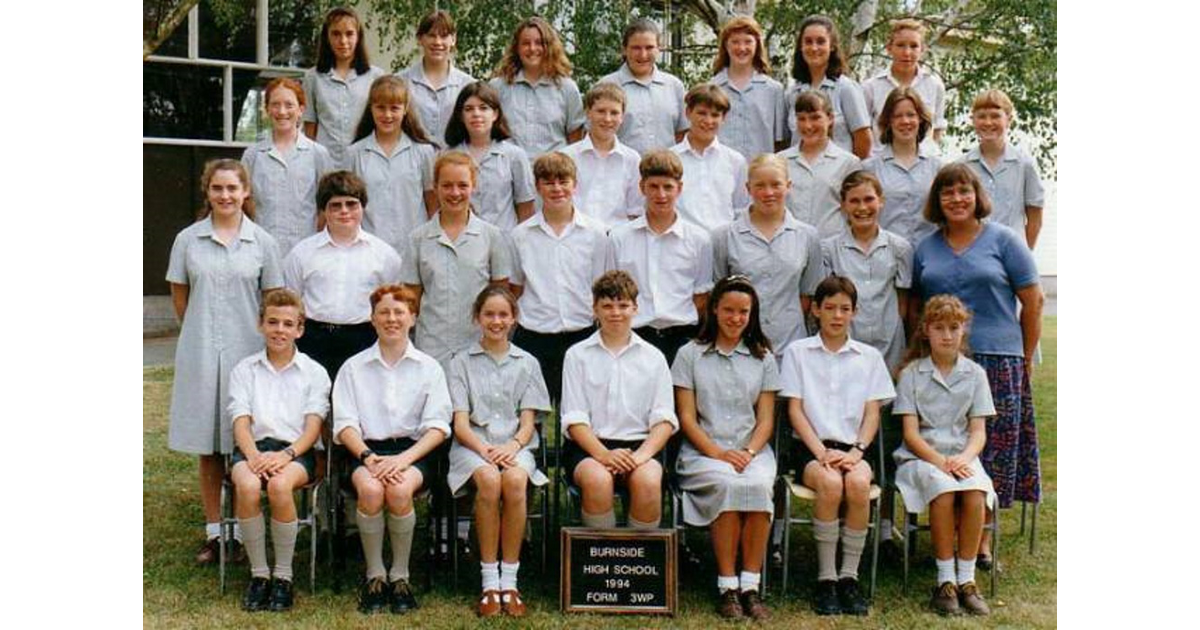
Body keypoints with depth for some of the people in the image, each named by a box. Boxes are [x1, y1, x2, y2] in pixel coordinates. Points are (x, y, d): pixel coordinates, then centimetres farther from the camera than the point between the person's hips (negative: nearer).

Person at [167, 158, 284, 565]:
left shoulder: (262, 242, 3)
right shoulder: (188, 240, 5)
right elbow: (180, 296, 11)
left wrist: (266, 340, 6)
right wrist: (200, 333, 11)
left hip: (248, 350, -1)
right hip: (200, 353, 1)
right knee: (207, 446, 7)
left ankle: (241, 532, 12)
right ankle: (213, 533, 17)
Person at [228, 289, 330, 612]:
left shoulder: (314, 372, 12)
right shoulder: (244, 370, 16)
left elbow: (313, 427, 1)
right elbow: (241, 422, 4)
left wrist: (285, 454, -18)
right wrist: (254, 455, -17)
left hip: (297, 449, -1)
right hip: (253, 447, 1)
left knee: (279, 485, -35)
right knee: (247, 485, -33)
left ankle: (283, 575, -17)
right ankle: (258, 573, -15)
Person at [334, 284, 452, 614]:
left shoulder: (428, 367, 11)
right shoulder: (354, 367, 13)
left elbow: (437, 426, 2)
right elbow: (345, 424, 4)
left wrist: (404, 458, -15)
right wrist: (368, 457, -15)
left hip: (413, 451, -1)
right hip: (366, 449, 1)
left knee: (399, 490, -33)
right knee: (370, 489, -33)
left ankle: (400, 575, -12)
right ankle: (374, 574, -12)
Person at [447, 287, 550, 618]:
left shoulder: (527, 363, 16)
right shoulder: (461, 362, 11)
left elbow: (528, 422, 8)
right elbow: (460, 422, 2)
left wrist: (513, 445, -14)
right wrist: (484, 449, -17)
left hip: (515, 445, 1)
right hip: (472, 445, -1)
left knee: (515, 480, -34)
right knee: (489, 479, -35)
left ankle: (510, 582, -26)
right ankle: (490, 583, -27)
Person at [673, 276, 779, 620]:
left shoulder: (763, 358, 17)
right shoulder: (690, 355, 10)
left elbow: (766, 419, 10)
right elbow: (687, 418, 3)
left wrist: (749, 452, -9)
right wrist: (718, 453, -12)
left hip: (753, 451, 2)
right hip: (702, 452, -2)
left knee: (759, 486, -32)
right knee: (727, 485, -34)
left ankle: (751, 586, -25)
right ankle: (727, 587, -26)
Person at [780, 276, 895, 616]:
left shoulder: (869, 357, 15)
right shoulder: (798, 352, 9)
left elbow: (872, 412, 8)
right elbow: (795, 410, 2)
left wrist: (856, 451, -10)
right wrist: (821, 451, -11)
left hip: (852, 448, 2)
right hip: (811, 448, -1)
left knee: (858, 482, -32)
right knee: (830, 483, -33)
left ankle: (849, 576, -19)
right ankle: (825, 579, -21)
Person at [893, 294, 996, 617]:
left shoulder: (975, 373, 10)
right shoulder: (912, 373, 4)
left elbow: (978, 432, 5)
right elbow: (911, 433, -2)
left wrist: (964, 458, -15)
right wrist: (940, 461, -17)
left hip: (962, 456, 2)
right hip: (920, 456, -2)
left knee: (975, 493, -31)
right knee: (943, 490, -33)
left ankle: (967, 580, -19)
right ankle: (945, 581, -22)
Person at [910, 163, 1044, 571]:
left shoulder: (1002, 240, 4)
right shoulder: (926, 249, 14)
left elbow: (1033, 300, 4)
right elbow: (914, 306, 19)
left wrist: (1025, 359, 4)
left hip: (996, 361, -2)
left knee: (992, 448, -2)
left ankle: (982, 539, 8)